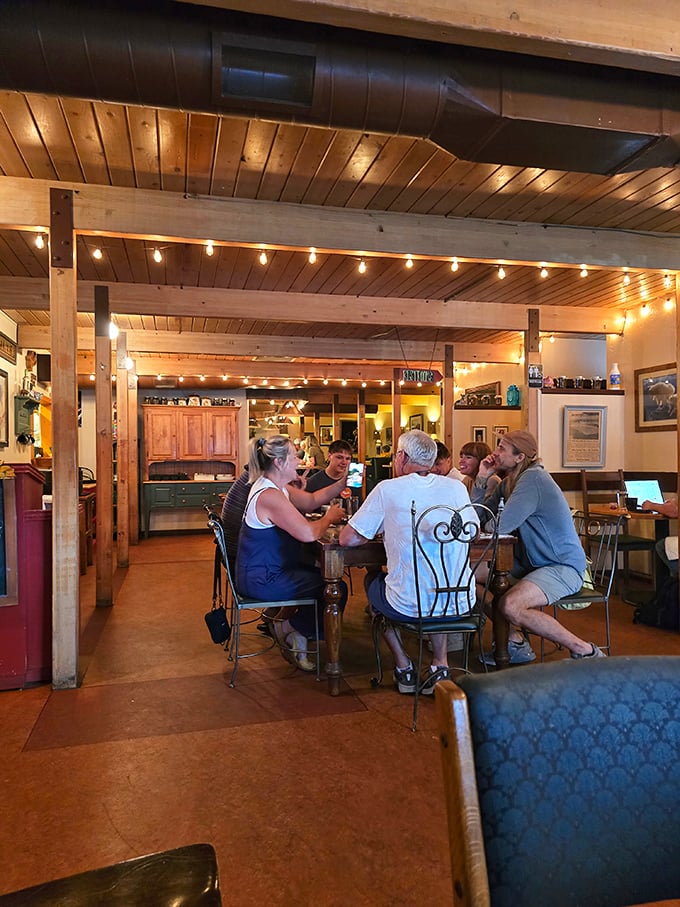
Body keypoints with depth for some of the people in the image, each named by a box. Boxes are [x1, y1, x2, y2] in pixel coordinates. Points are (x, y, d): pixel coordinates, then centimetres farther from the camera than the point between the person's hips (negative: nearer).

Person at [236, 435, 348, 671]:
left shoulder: (276, 487, 7)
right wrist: (329, 518, -10)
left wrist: (341, 484, 5)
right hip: (262, 579, -11)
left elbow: (311, 500, 15)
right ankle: (291, 628, 9)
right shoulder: (269, 496, -26)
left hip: (266, 570, 11)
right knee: (336, 589, -8)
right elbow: (308, 534, -30)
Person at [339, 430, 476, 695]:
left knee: (372, 579, 29)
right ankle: (440, 664, 24)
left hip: (407, 606, -3)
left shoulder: (388, 489, -9)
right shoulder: (456, 488, 1)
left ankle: (403, 668, 27)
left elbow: (348, 539, -4)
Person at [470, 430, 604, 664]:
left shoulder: (533, 478, -19)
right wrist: (481, 478, -1)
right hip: (531, 563, 10)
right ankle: (516, 642, 9)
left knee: (510, 605, -31)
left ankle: (585, 651, -13)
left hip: (563, 567, -10)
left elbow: (501, 526, -26)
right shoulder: (509, 482, 10)